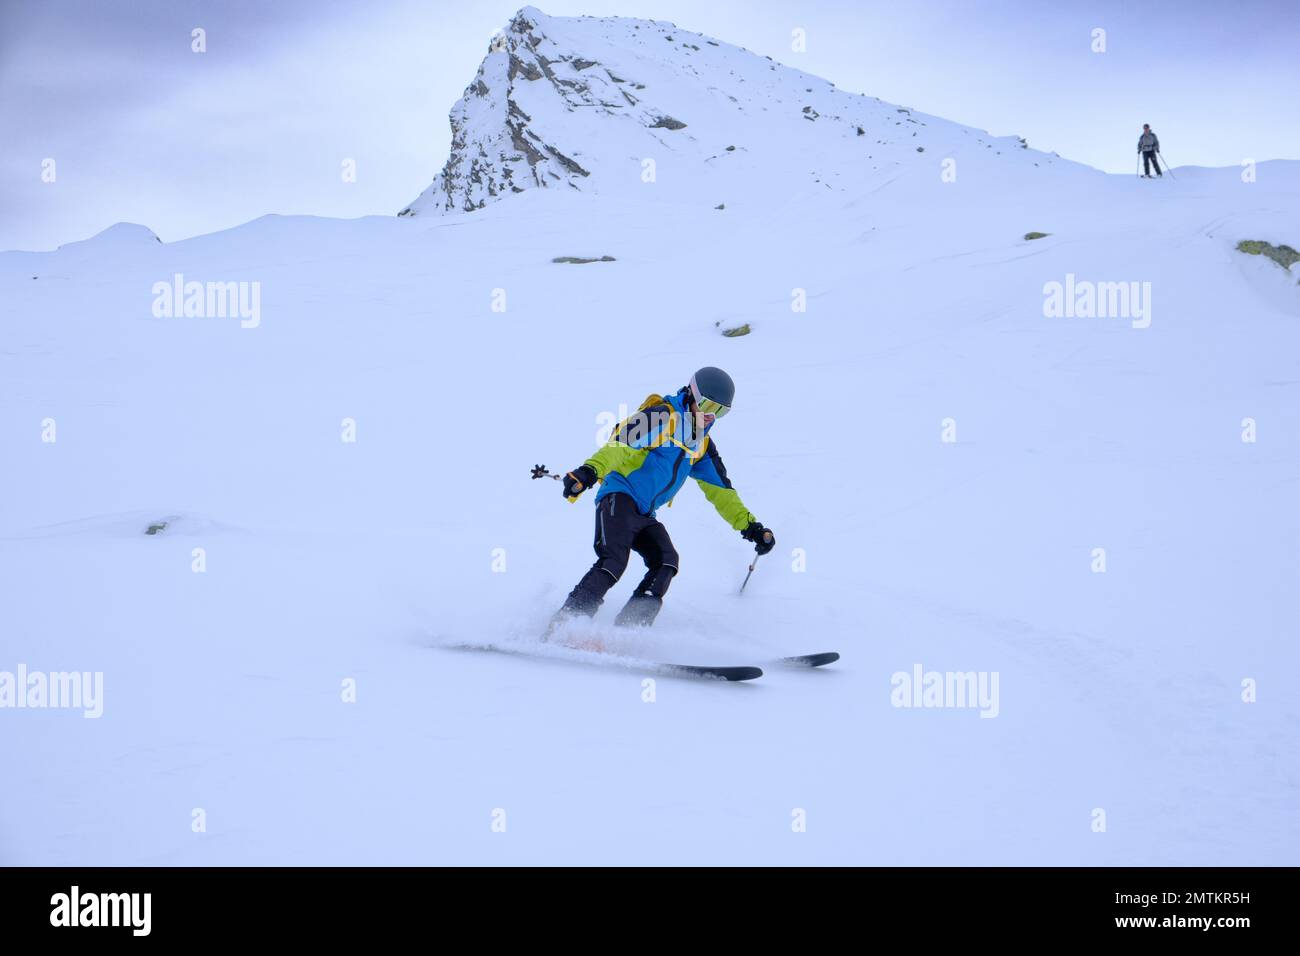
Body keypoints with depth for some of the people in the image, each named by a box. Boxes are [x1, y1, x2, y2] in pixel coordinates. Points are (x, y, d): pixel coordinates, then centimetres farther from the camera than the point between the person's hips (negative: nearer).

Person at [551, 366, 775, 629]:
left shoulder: (702, 444, 18)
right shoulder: (663, 417, -7)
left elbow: (720, 489, 25)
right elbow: (621, 443, -22)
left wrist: (750, 526, 17)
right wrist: (590, 470, -39)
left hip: (645, 515, 8)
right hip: (620, 499, -8)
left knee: (666, 564, -15)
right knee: (613, 562, -25)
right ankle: (565, 623, -26)